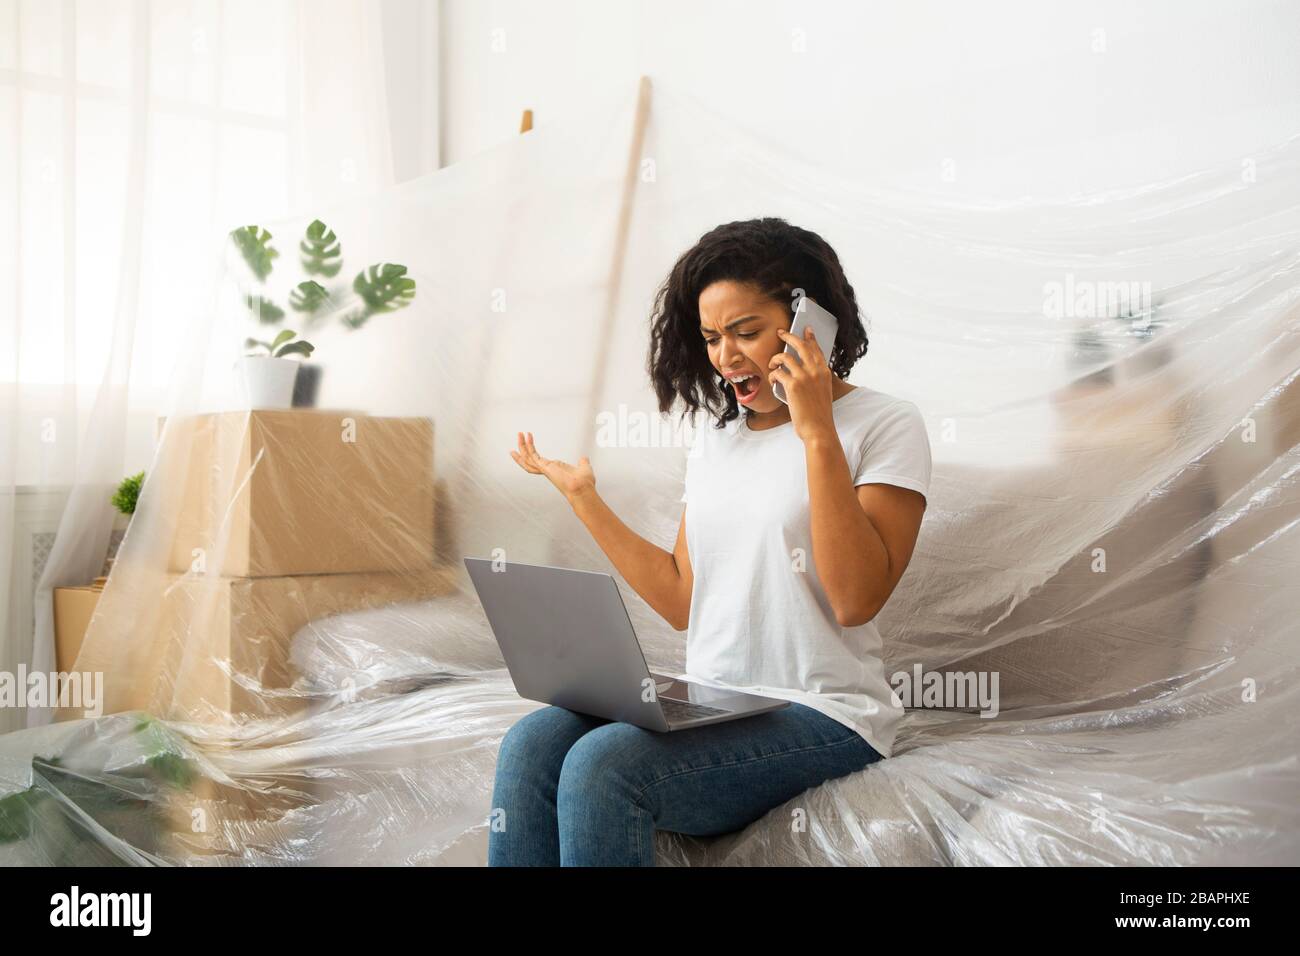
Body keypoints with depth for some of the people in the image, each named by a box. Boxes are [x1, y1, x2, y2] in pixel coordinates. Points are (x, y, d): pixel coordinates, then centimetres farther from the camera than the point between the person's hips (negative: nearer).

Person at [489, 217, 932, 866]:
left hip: (821, 716, -6)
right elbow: (683, 602, 11)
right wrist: (582, 496, 11)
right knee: (531, 743, -20)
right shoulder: (715, 441, 15)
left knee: (602, 762, -28)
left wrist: (818, 434, -19)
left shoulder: (884, 424, -4)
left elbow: (857, 599, -16)